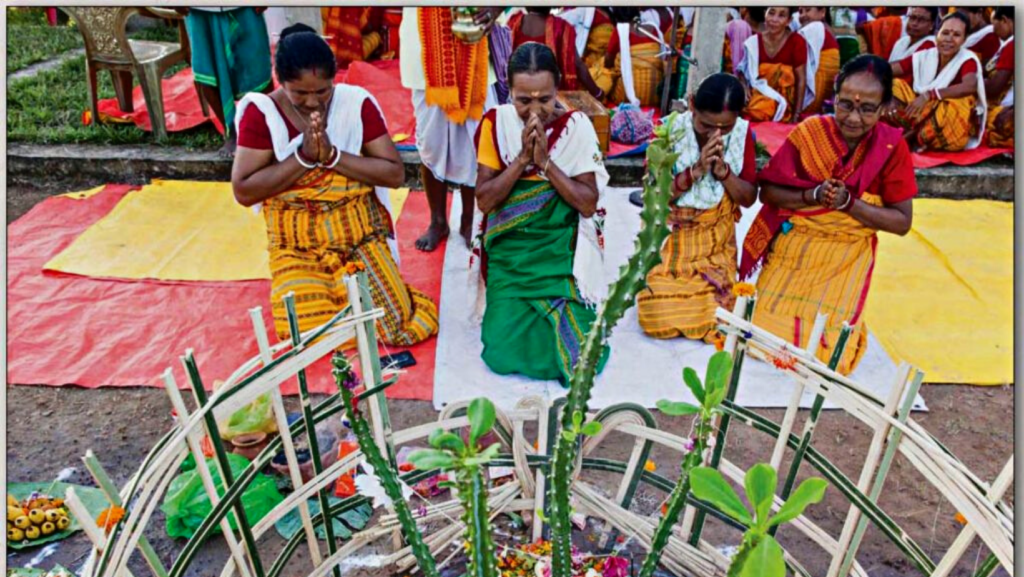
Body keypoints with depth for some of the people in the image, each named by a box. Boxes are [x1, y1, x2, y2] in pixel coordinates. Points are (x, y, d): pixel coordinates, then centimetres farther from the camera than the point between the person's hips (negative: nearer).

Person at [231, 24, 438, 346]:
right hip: (296, 243, 0)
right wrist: (303, 156, -21)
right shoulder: (261, 112, -8)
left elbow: (395, 174, -9)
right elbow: (243, 192, -12)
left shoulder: (356, 102, -7)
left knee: (398, 327, -9)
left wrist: (332, 155, -20)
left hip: (359, 233, 1)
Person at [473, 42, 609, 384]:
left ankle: (558, 312, 22)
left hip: (562, 255, 0)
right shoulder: (496, 123, -4)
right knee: (504, 354, -9)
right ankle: (508, 311, 23)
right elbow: (484, 200, -8)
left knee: (574, 356, -10)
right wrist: (523, 157, -19)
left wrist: (545, 161, -20)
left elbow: (588, 204, -10)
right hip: (509, 254, 1)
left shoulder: (577, 126, -7)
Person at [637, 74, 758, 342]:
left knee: (714, 313, -10)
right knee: (659, 315, -12)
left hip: (717, 240, 2)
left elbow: (749, 198, -3)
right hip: (671, 236, -2)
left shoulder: (743, 133, -6)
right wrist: (695, 171, -27)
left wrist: (724, 171, -22)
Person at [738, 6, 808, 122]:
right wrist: (744, 87, -12)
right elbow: (742, 71, 12)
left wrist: (796, 116, -14)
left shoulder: (797, 42, -9)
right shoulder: (752, 42, 1)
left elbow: (801, 80, -9)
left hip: (782, 106, -2)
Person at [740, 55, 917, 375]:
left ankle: (846, 324, 26)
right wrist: (813, 196, -22)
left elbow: (902, 222, -7)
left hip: (846, 260, 0)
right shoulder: (808, 133, -10)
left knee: (827, 355, -7)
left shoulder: (892, 147, -8)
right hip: (791, 250, 0)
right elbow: (767, 192, -5)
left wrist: (848, 203, -21)